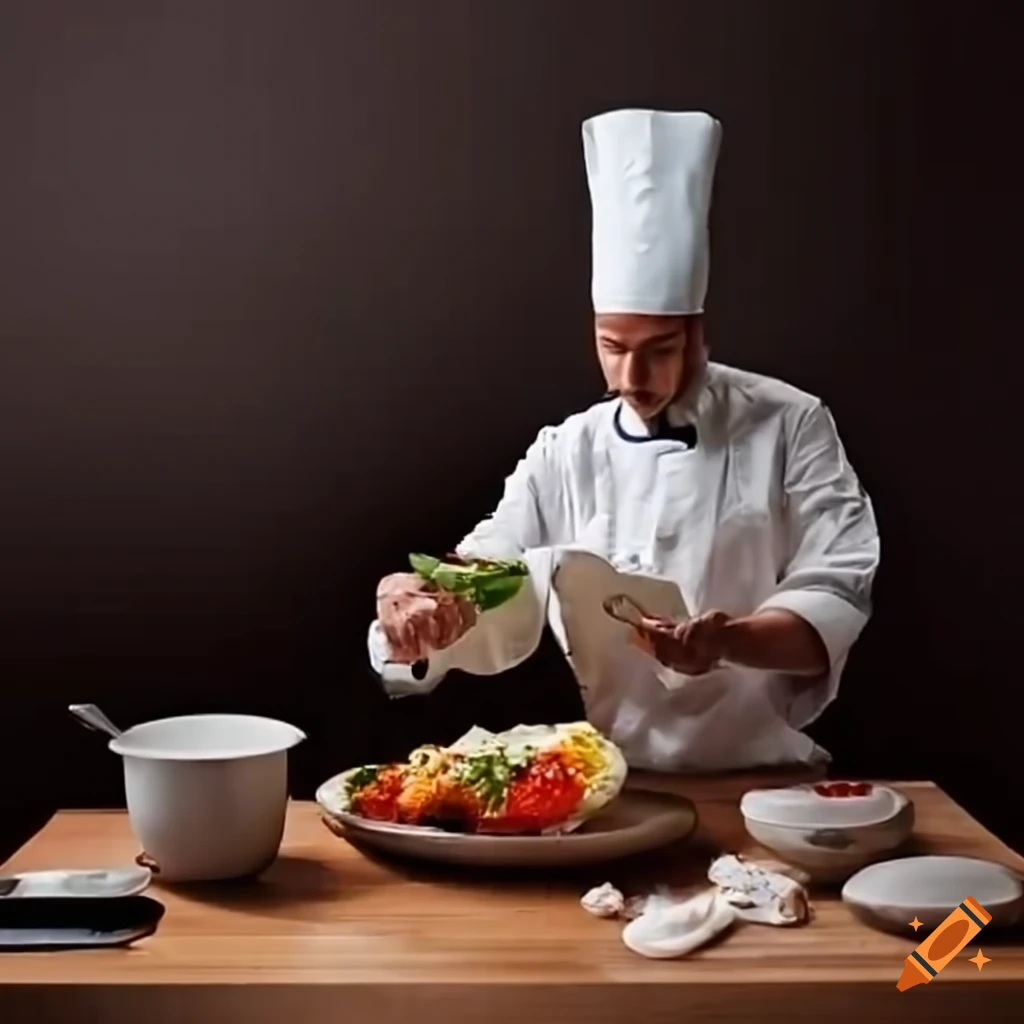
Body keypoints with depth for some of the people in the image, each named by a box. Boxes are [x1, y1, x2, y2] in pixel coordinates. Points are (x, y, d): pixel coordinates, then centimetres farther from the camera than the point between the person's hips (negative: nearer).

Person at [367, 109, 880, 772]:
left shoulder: (791, 427, -1)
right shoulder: (565, 454, 6)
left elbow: (834, 600, -7)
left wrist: (732, 640, -28)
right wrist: (413, 601, -21)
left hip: (764, 780, -3)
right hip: (615, 781, 3)